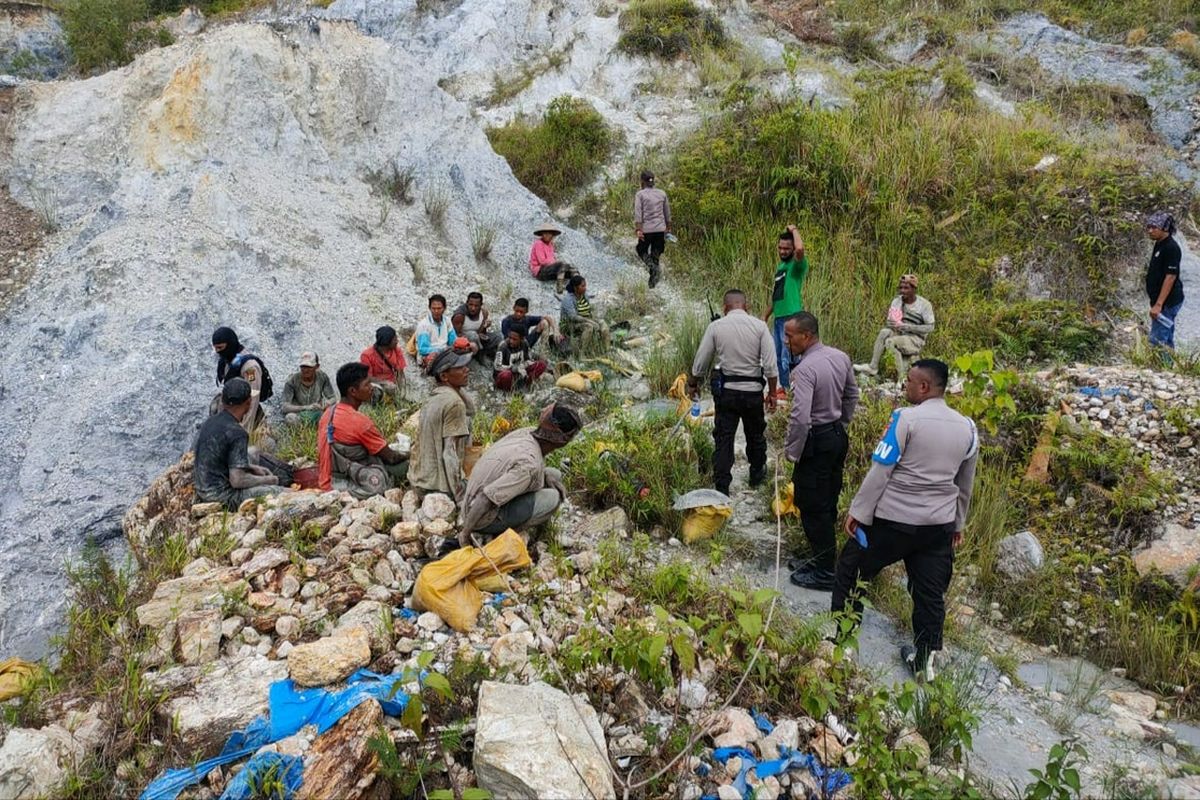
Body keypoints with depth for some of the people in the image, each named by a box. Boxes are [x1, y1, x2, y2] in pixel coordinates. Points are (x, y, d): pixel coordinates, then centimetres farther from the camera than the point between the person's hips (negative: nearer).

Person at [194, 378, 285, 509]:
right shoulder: (237, 433, -23)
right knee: (281, 492, -7)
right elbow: (237, 481, -25)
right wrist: (266, 480, -8)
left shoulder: (211, 421, 3)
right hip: (220, 496, -9)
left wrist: (253, 468, 14)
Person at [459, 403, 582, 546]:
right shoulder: (529, 465, -32)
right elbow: (485, 498, -34)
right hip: (485, 519, -8)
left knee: (554, 475, 7)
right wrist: (465, 534, -22)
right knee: (552, 498, -19)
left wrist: (547, 476, -2)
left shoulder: (526, 433, -8)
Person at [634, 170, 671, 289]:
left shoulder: (640, 194, -4)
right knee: (655, 254, 13)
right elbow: (667, 213, 13)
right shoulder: (662, 193, 8)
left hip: (646, 229, -3)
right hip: (660, 229, 3)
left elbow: (638, 213, -13)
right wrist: (668, 228, 23)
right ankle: (652, 281, 12)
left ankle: (652, 266, -14)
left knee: (642, 250, 15)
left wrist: (638, 230, -15)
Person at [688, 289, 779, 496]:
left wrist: (693, 384, 19)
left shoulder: (715, 327, -5)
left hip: (725, 391, 0)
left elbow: (700, 363, 1)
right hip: (753, 391, 1)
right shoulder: (759, 326, -6)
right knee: (755, 434, 21)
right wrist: (772, 393, 3)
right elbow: (770, 365, -8)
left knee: (723, 438, 6)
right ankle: (757, 474, 40)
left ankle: (721, 487, 6)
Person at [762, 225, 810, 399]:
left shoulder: (797, 265, -9)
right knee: (778, 355, 16)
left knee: (788, 355, -5)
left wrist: (794, 230, -17)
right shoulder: (781, 265, 16)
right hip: (779, 316, 9)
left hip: (792, 316, -9)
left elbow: (800, 249, -34)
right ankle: (784, 387, 28)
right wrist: (766, 316, 20)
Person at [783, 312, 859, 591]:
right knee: (828, 504, 18)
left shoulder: (805, 370, -24)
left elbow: (800, 418, -29)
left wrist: (792, 452, -16)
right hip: (838, 437, 9)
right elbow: (852, 396, 15)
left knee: (813, 509, 2)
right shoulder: (840, 357, 2)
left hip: (816, 442, -9)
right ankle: (822, 560, 32)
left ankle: (824, 574, 11)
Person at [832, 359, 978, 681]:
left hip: (893, 519, -5)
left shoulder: (906, 418, -14)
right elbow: (965, 485, 16)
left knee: (850, 568, 13)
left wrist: (858, 511, -9)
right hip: (940, 525, 6)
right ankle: (925, 661, 20)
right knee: (931, 594, 14)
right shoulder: (967, 428, 6)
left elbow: (880, 471, -15)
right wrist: (958, 524, 27)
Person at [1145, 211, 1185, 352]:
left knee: (1157, 341, -10)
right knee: (1166, 341, 16)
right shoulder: (1159, 245, 12)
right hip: (1164, 302, 10)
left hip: (1167, 302, -10)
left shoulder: (1171, 248, -18)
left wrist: (1158, 305, -25)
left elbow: (1170, 277, -22)